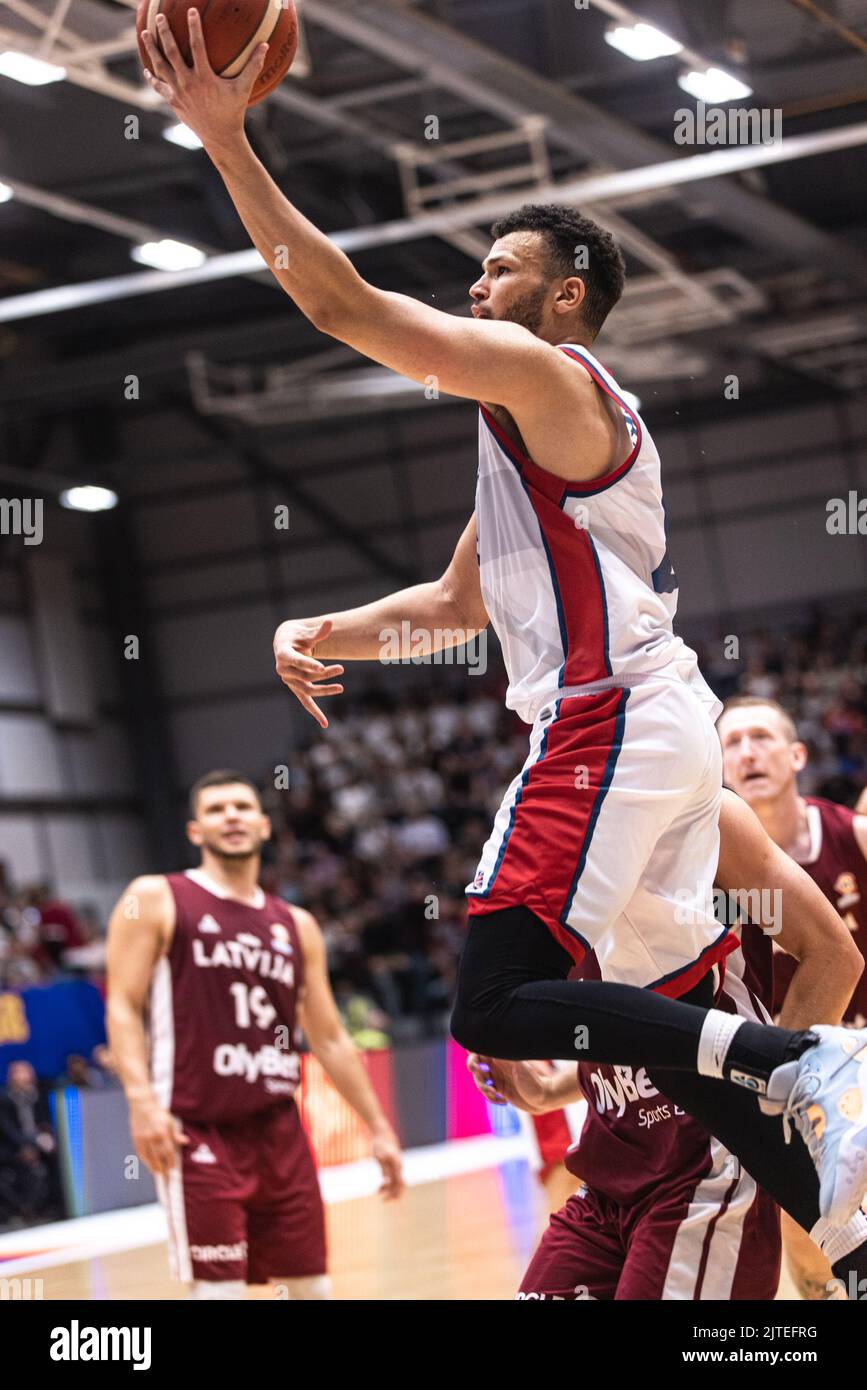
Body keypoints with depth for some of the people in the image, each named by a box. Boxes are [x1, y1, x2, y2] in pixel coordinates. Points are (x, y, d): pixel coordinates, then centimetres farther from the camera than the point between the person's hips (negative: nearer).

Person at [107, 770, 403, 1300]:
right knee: (219, 1289, -10)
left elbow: (330, 1038, 20)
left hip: (278, 1131, 5)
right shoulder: (156, 900, 1)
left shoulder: (297, 926, 16)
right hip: (199, 1133, -5)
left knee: (311, 1286, 7)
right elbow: (123, 1006, -5)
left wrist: (379, 1128, 16)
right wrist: (142, 1099, -20)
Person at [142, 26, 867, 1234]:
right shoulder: (550, 421, 25)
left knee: (495, 1007, -14)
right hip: (661, 726, 10)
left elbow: (342, 304, -14)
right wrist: (326, 634, 15)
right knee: (679, 1012, 12)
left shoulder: (541, 373, -5)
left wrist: (225, 140, -13)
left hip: (607, 727, -10)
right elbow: (459, 605, 30)